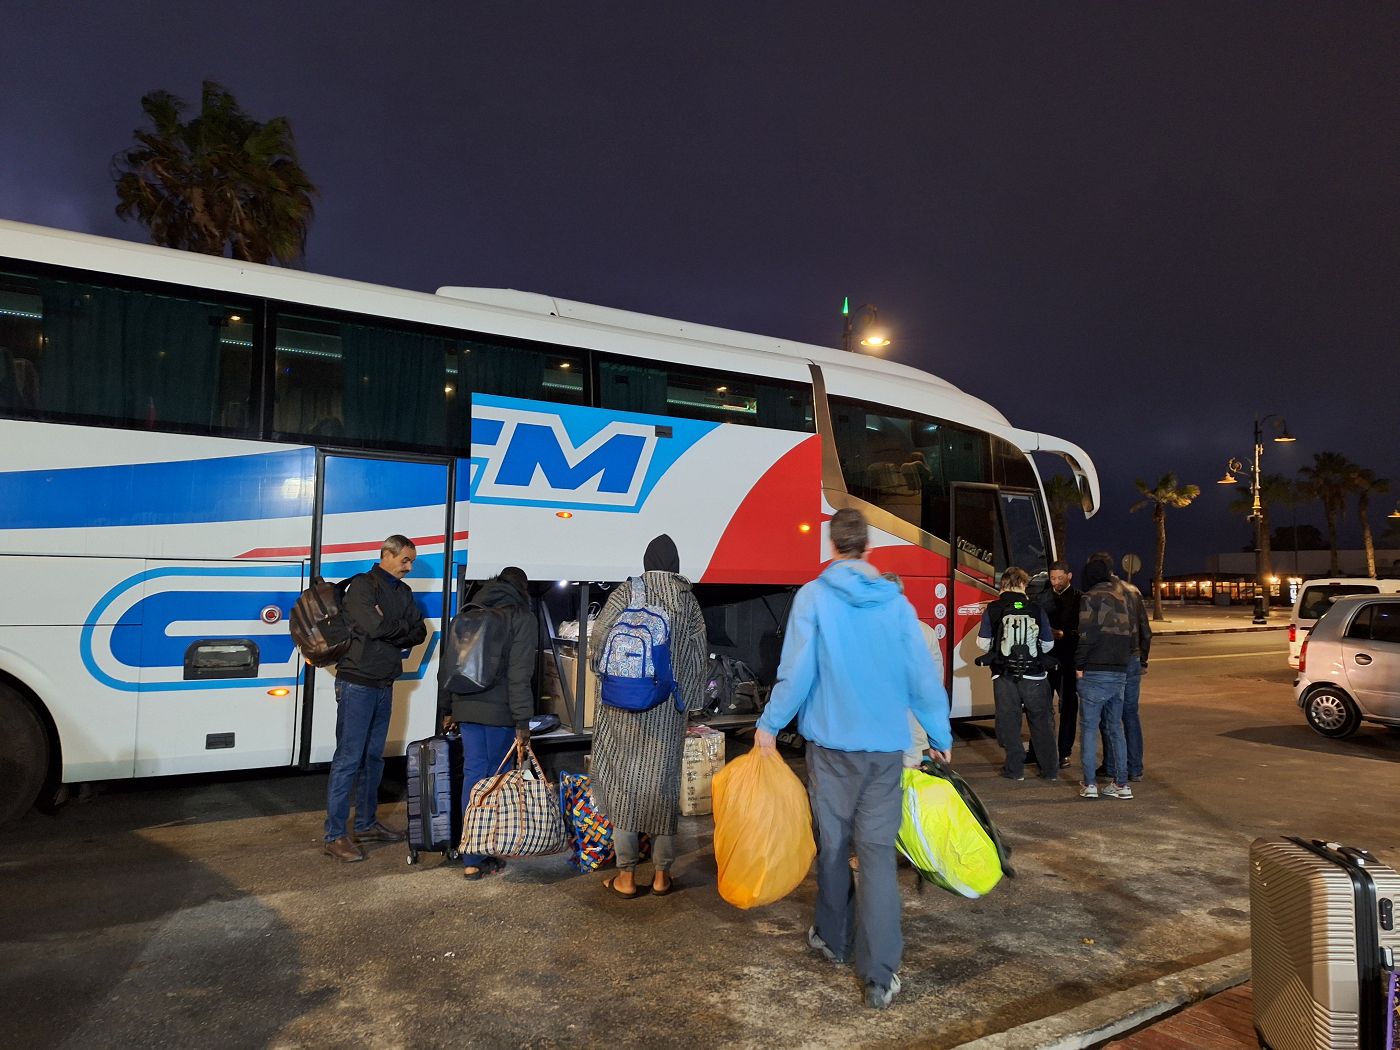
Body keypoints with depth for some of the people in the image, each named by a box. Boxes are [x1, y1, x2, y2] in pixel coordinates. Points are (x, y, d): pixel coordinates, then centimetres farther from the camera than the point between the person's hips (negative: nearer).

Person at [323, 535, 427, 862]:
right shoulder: (362, 585, -9)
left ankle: (366, 824, 26)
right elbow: (374, 626, -23)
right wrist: (403, 628, -5)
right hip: (358, 683, -8)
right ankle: (335, 836, -1)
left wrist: (390, 630, -9)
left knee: (373, 757, 15)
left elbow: (419, 634, 8)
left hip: (384, 684, 8)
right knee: (349, 758, -6)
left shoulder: (403, 592, 15)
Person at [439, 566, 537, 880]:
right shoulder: (522, 618, -4)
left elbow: (448, 663, 19)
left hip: (466, 707, 6)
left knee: (473, 774, 9)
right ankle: (480, 858, 8)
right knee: (494, 779, 3)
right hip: (499, 711, -5)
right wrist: (522, 721, -10)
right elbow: (519, 674, -11)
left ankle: (472, 858, 12)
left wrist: (446, 708, 24)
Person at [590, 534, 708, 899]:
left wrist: (609, 687, 12)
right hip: (668, 709, 2)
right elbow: (699, 658, 5)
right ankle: (661, 874, 19)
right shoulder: (688, 602, 1)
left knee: (623, 783, 7)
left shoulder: (624, 596, -6)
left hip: (625, 706, -2)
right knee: (664, 782, 10)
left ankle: (626, 876, 13)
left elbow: (599, 647, -5)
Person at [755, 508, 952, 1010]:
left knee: (833, 843, 14)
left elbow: (797, 670, -11)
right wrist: (940, 735, 13)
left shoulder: (814, 596, -7)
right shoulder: (896, 601, 1)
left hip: (831, 742, -1)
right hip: (886, 745, 2)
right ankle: (880, 974, 2)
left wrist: (769, 725, 0)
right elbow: (923, 675, 1)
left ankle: (832, 938, 32)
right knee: (878, 852, 4)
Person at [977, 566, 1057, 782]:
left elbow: (983, 643, -2)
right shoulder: (1037, 610, -1)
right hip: (1034, 677, 1)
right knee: (1042, 722, 14)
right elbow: (1048, 645, 6)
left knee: (1009, 723, 10)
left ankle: (1015, 768, 13)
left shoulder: (993, 610, -4)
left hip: (1005, 677, -1)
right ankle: (1050, 770, 20)